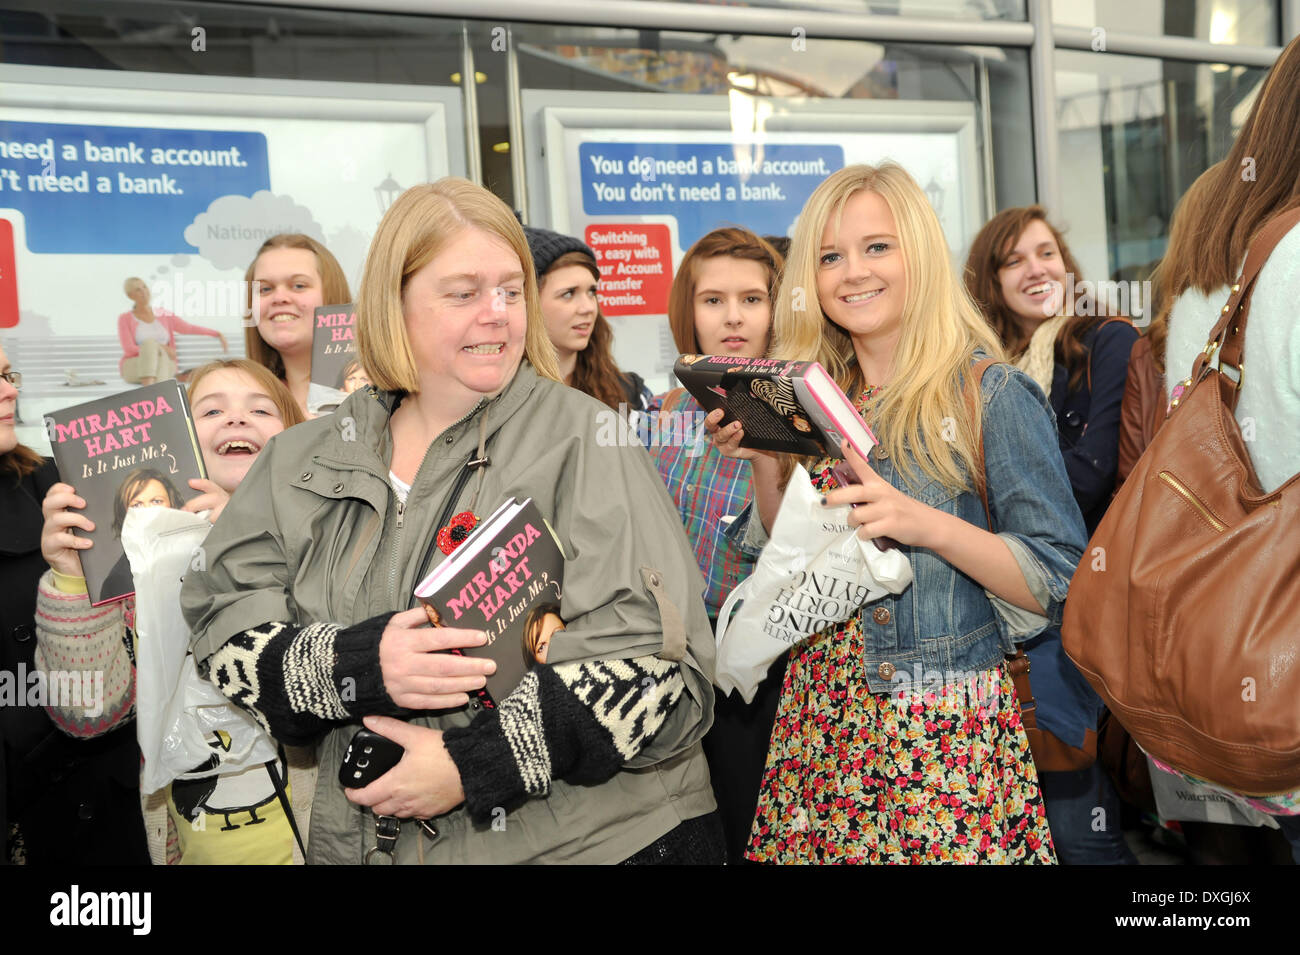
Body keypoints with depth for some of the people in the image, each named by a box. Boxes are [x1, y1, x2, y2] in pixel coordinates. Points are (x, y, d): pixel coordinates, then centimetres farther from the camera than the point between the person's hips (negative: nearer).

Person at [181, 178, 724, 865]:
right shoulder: (306, 460, 3)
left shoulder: (584, 440, -8)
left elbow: (656, 656, -15)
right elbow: (223, 630, 0)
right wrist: (358, 666, -19)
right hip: (363, 841, 3)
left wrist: (473, 765, -20)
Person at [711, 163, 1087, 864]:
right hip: (819, 722, 5)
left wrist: (929, 524, -25)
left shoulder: (990, 395, -9)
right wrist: (764, 461, -4)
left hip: (946, 729, -4)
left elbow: (1062, 585, -11)